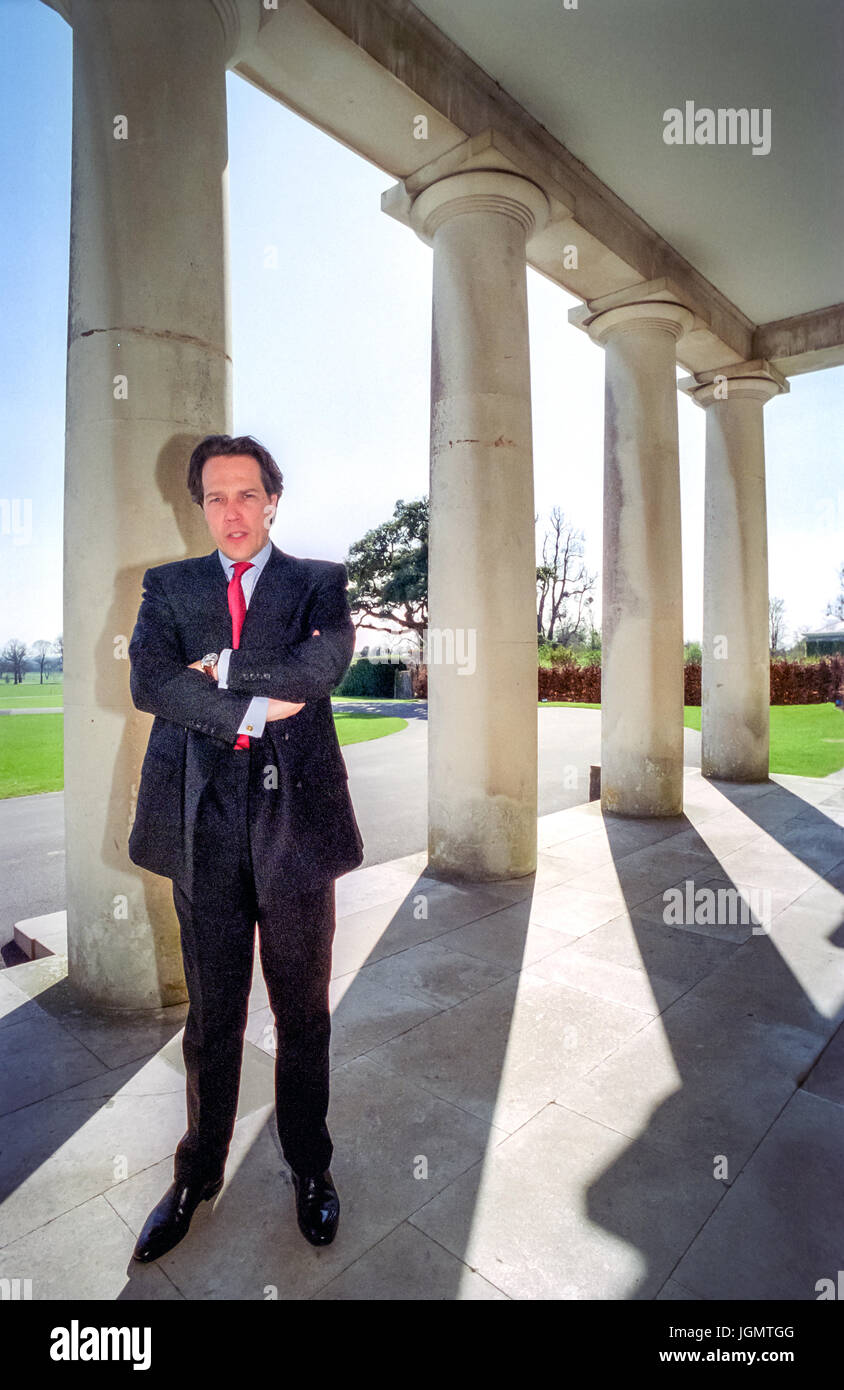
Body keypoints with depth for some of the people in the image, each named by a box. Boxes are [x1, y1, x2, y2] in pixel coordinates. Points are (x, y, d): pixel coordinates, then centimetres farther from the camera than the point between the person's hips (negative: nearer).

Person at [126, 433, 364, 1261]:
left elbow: (326, 663, -15)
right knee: (211, 1013, 17)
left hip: (295, 813, -1)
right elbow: (146, 683, -7)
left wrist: (224, 672, -9)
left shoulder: (319, 583, 5)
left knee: (303, 1011, 14)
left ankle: (310, 1169, 36)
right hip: (204, 815, 2)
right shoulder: (169, 586, 10)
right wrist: (258, 707, -12)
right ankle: (198, 1176, 39)